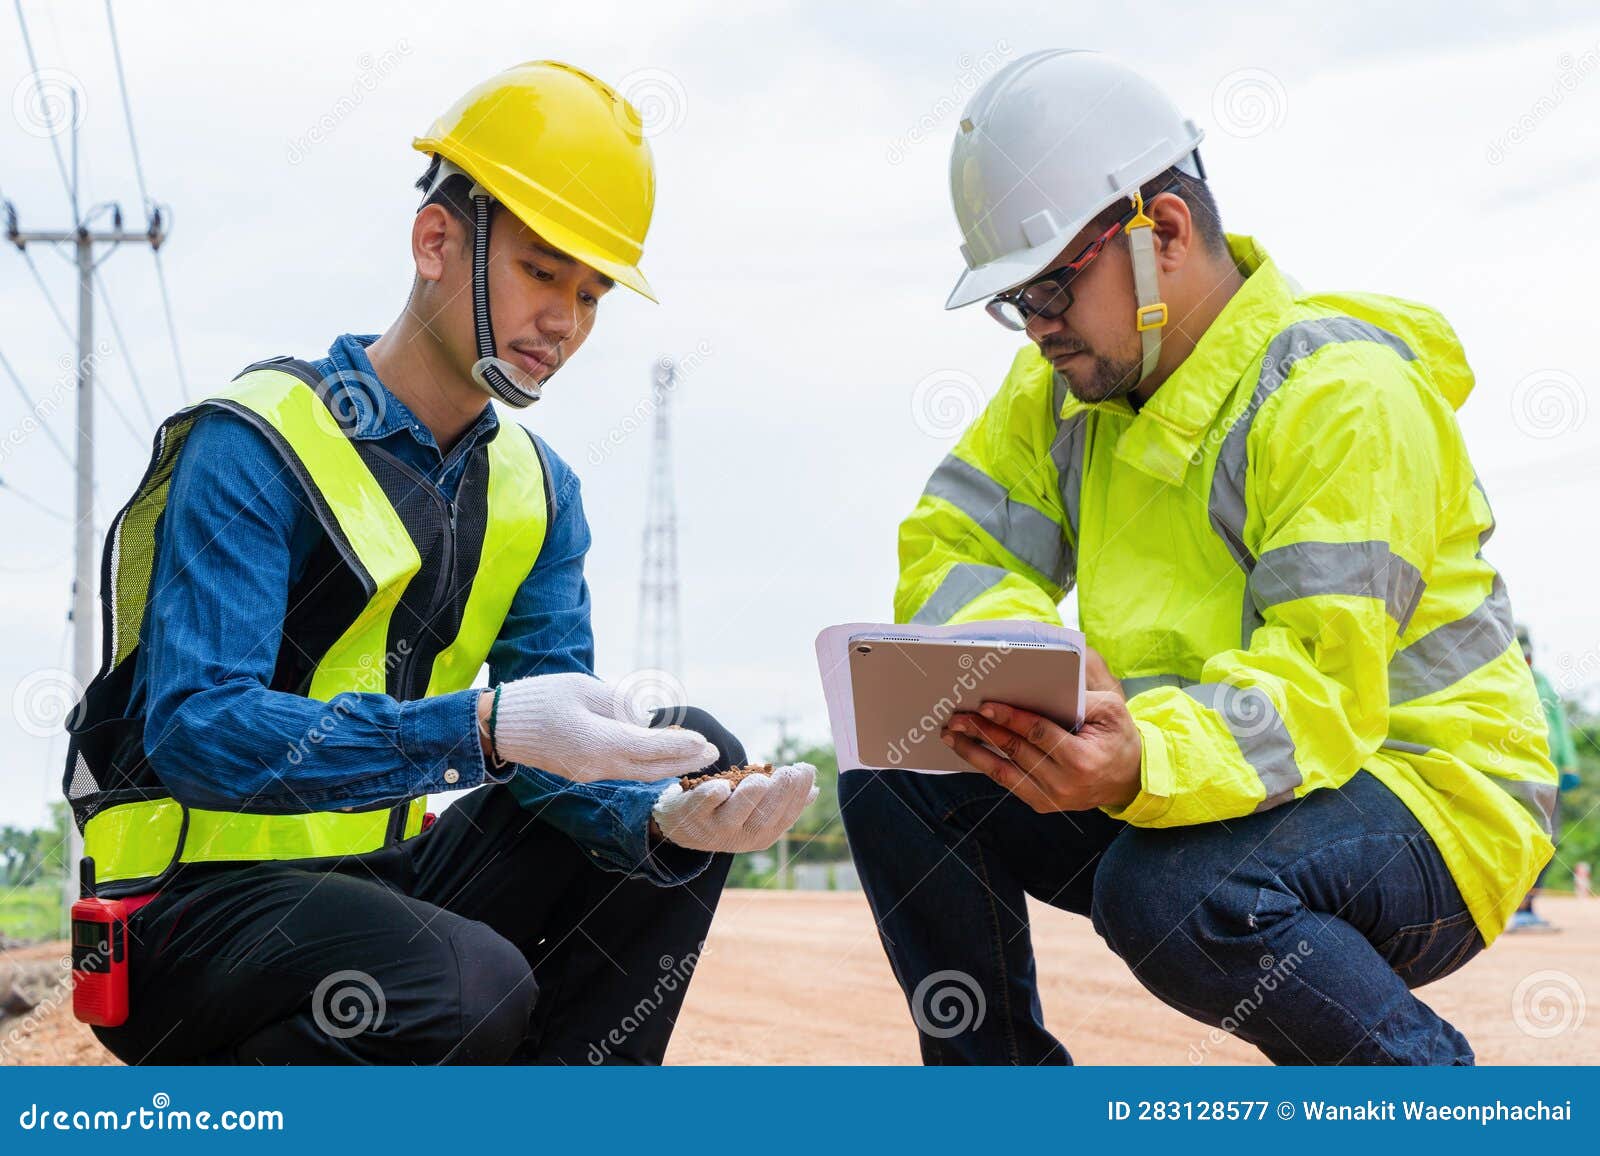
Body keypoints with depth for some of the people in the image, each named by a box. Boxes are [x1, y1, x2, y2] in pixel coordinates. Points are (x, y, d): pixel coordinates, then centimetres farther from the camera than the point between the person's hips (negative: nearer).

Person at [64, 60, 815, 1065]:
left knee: (691, 762, -2)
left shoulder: (537, 491, 10)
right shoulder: (254, 445, -14)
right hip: (199, 899, -8)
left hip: (389, 876, 8)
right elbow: (194, 729, -26)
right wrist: (484, 728, -37)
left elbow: (558, 741, 1)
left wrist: (667, 818, -23)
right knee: (472, 987, -34)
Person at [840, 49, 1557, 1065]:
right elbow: (950, 550, -1)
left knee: (1168, 888, -36)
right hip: (1169, 792, 7)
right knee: (896, 777, -7)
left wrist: (1146, 762, -48)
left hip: (1426, 799, -7)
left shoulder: (1344, 397, -19)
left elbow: (1323, 684, -29)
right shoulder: (1066, 388, 5)